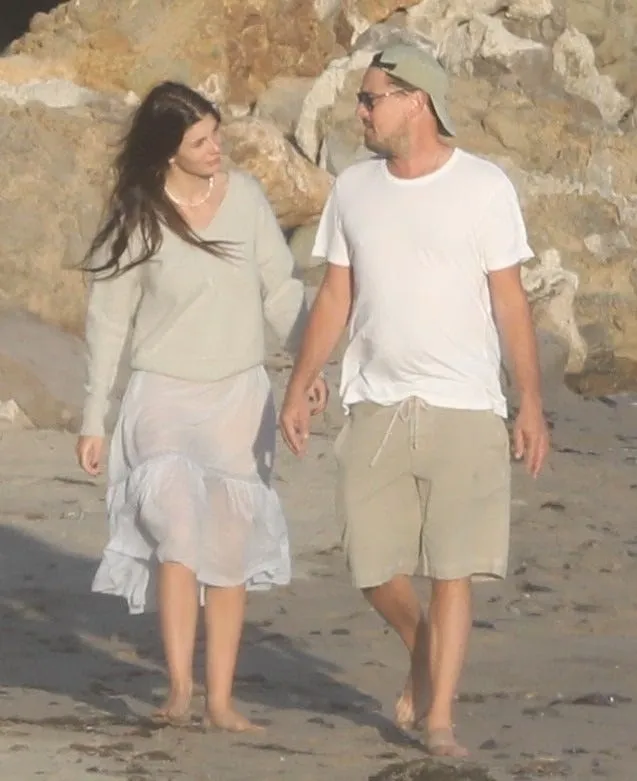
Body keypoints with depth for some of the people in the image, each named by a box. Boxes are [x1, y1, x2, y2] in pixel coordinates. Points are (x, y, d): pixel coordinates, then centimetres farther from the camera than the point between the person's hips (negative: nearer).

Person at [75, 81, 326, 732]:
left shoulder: (244, 197, -1)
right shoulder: (137, 220, -9)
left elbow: (280, 290, 6)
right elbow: (107, 322, -3)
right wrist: (93, 419, -3)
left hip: (240, 397, 3)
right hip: (165, 398, -3)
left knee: (231, 549, 3)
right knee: (179, 534, -21)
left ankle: (220, 697, 9)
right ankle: (178, 689, -21)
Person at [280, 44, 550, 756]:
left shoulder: (483, 188, -4)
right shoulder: (353, 188, 8)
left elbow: (509, 302, -3)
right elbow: (335, 298, 13)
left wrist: (531, 403, -7)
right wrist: (298, 390, 8)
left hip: (463, 409, -4)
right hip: (376, 405, 4)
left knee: (452, 569, -5)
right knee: (373, 568, 3)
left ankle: (439, 716, 1)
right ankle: (422, 647, 32)